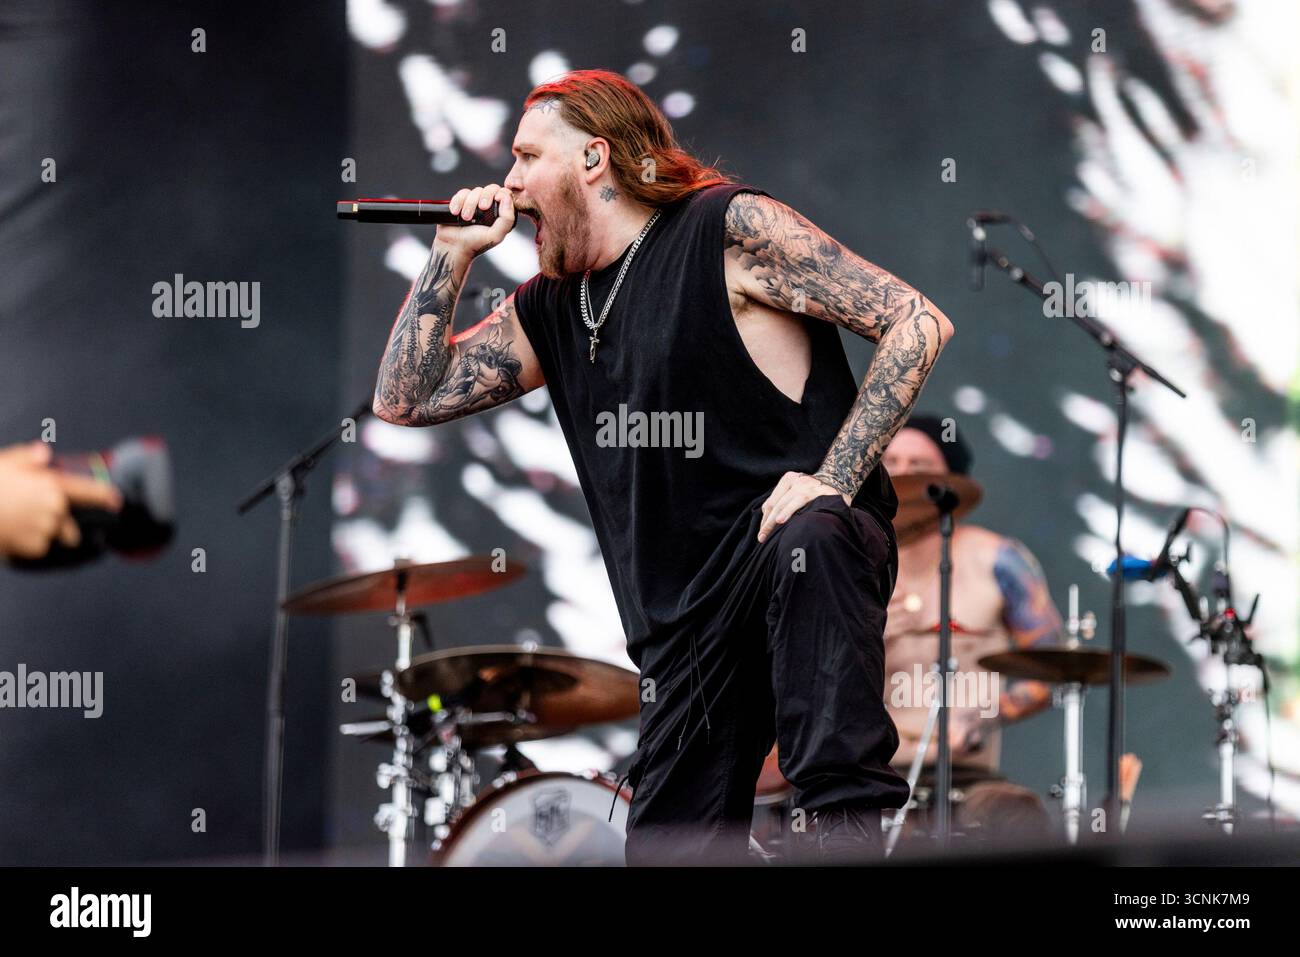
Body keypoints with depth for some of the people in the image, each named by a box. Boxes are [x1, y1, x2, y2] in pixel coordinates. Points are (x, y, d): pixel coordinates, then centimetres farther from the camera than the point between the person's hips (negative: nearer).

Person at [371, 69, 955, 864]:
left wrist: (835, 481, -20)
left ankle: (850, 820, -43)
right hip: (690, 617, 7)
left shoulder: (730, 229, -6)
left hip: (801, 538, -7)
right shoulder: (549, 310, 16)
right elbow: (406, 399, 18)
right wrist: (452, 259, 9)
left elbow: (918, 324, -13)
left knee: (807, 542, -41)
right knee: (670, 847, 0)